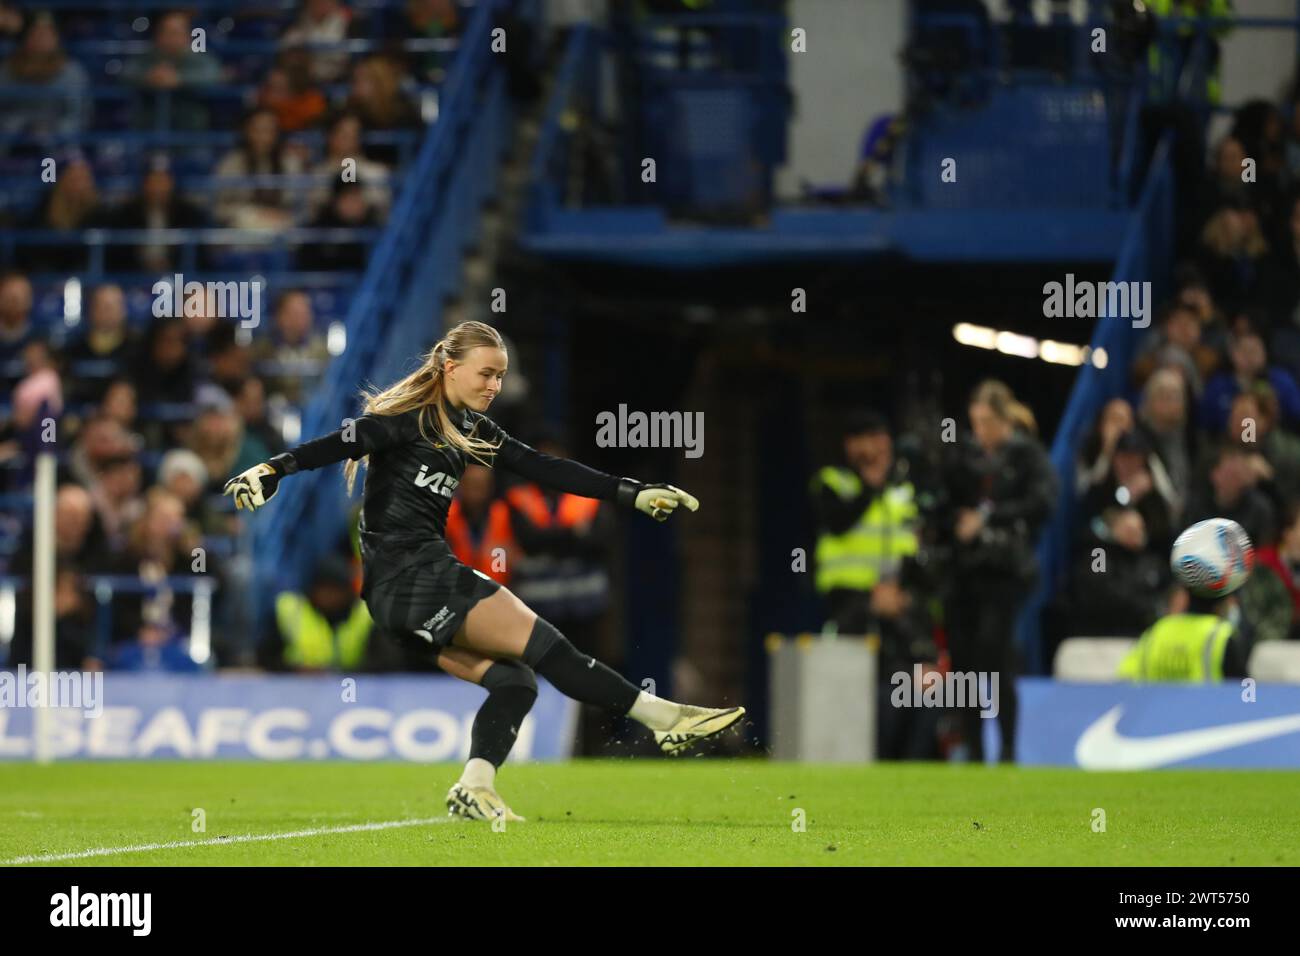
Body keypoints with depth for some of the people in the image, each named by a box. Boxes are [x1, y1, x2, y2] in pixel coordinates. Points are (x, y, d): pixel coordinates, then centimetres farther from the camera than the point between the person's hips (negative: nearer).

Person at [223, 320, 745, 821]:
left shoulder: (471, 428, 16)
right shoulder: (411, 417, -8)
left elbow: (545, 469, 15)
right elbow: (346, 441, -22)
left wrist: (632, 493, 11)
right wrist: (276, 467, -39)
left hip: (427, 581, 9)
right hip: (407, 574, -9)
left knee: (514, 680, -5)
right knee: (544, 645, -9)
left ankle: (474, 789, -15)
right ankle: (663, 716, -5)